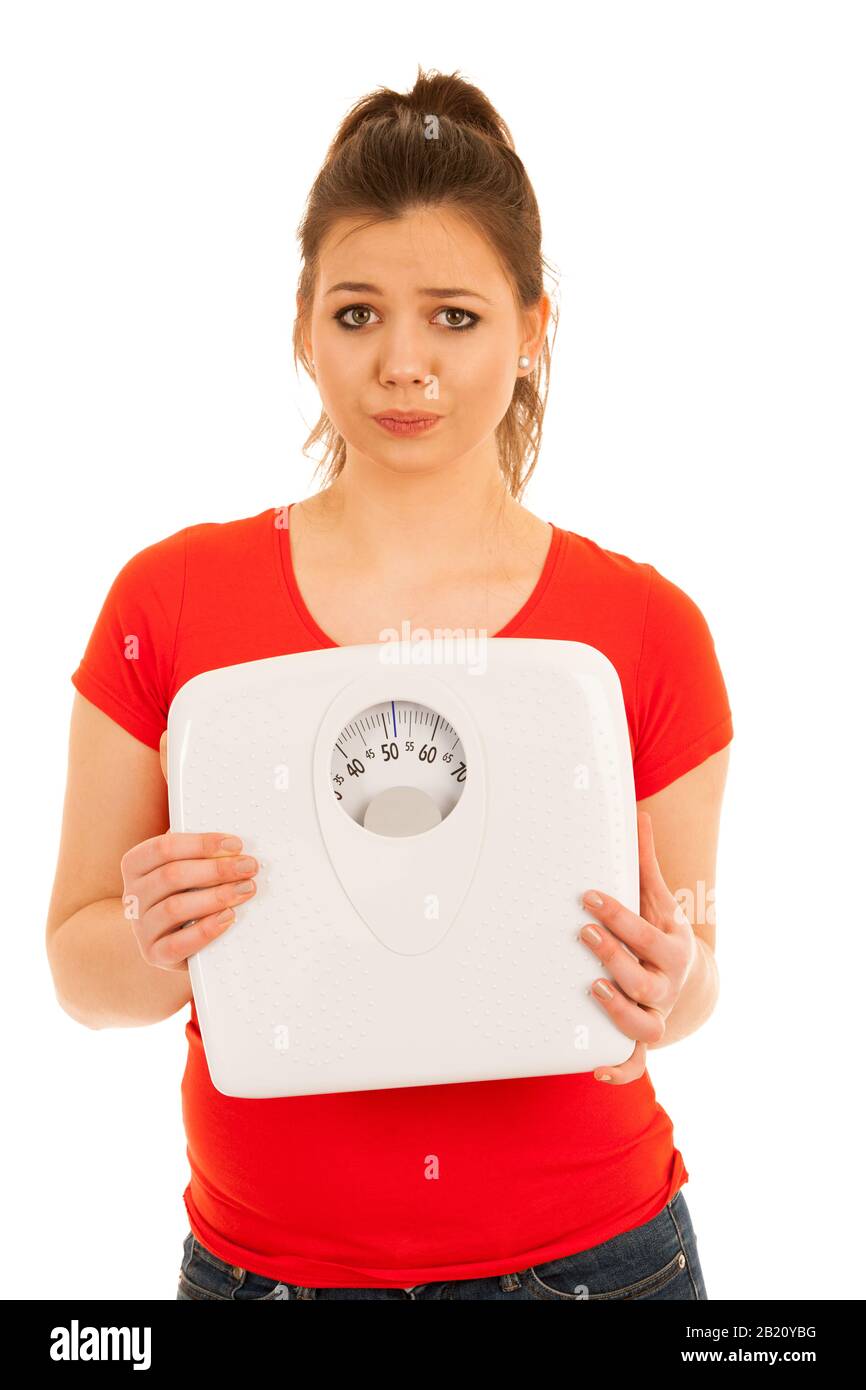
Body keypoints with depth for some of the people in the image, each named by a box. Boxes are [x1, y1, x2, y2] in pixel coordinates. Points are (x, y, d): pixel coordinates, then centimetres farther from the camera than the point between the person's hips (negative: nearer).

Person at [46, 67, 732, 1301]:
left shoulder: (648, 628, -7)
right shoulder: (170, 599, -7)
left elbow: (692, 967, 3)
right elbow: (83, 971, -2)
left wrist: (671, 993, -18)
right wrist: (155, 945, -22)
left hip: (592, 1249, 0)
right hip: (263, 1256, 1)